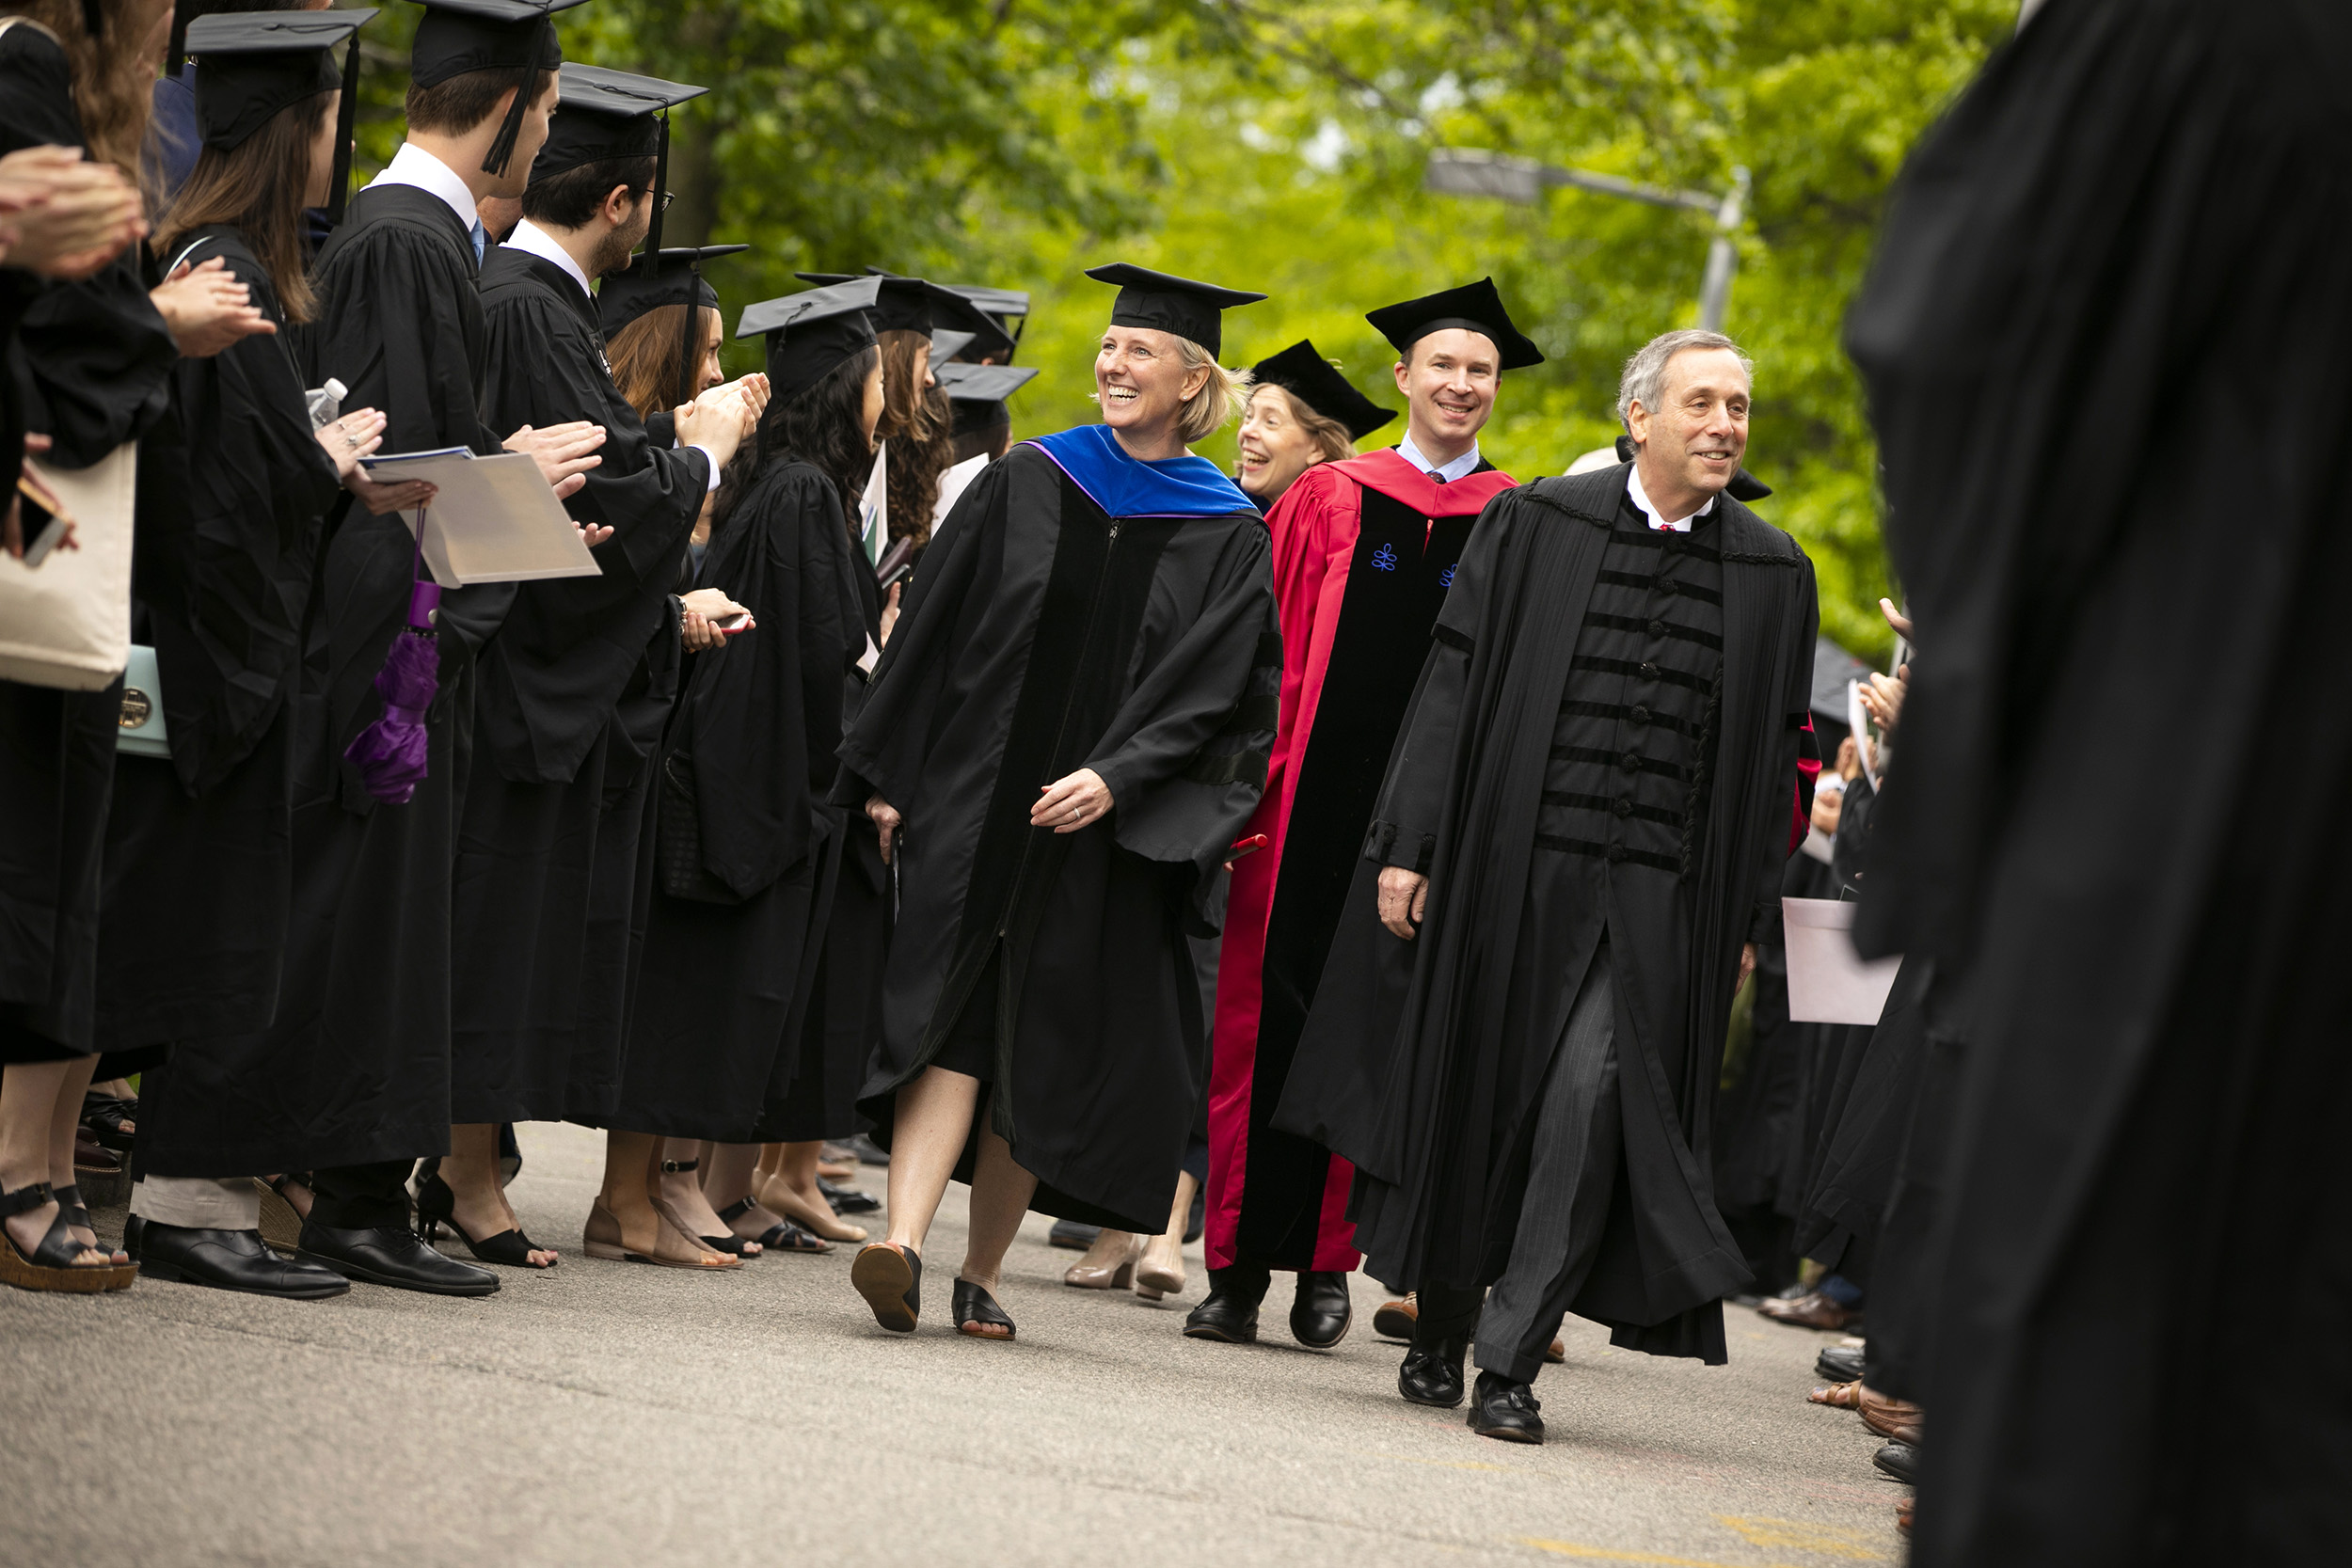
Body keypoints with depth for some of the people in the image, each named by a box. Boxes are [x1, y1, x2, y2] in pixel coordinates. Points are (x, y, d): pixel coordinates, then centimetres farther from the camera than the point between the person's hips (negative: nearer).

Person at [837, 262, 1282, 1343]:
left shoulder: (1227, 539, 3)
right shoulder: (1026, 483, 8)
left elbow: (1207, 690, -5)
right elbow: (934, 631, 9)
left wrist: (1115, 778, -19)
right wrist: (889, 777, 4)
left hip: (1098, 822, 0)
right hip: (973, 798, 1)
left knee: (1041, 1049, 3)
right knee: (952, 1018, -13)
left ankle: (981, 1273, 14)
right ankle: (903, 1244, -26)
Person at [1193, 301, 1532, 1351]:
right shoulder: (1330, 501, 9)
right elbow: (1272, 654, 6)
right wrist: (1248, 783, -5)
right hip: (1311, 797, 0)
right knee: (1268, 1018, 0)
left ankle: (1327, 1264, 14)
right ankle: (1238, 1266, 6)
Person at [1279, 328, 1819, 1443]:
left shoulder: (1771, 574, 6)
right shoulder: (1536, 525, 1)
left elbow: (1772, 756, 9)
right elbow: (1455, 684, 1)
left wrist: (1749, 921, 5)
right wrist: (1409, 847, -6)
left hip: (1657, 893, 0)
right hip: (1510, 865, 0)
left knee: (1590, 1102, -13)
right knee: (1473, 1098, 8)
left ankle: (1509, 1364, -7)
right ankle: (1438, 1336, 28)